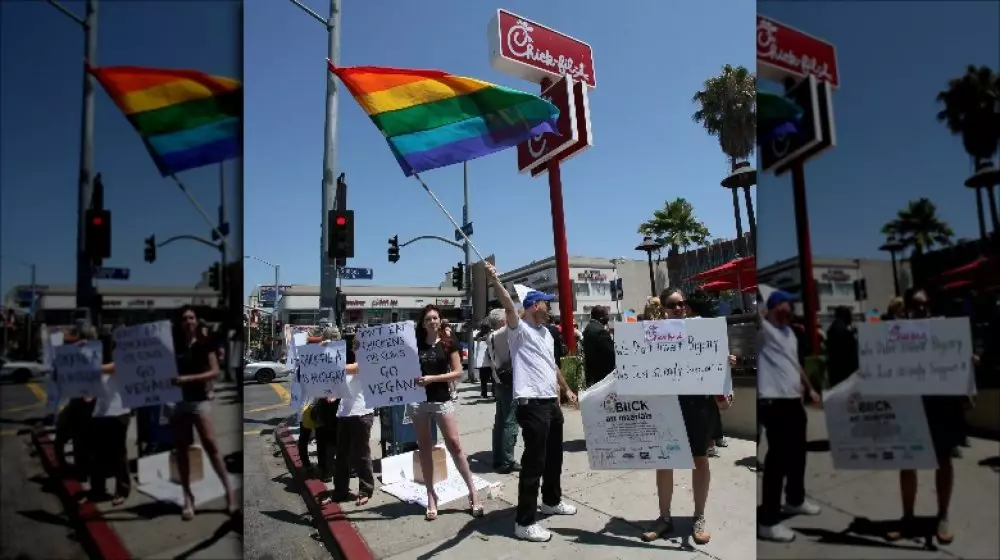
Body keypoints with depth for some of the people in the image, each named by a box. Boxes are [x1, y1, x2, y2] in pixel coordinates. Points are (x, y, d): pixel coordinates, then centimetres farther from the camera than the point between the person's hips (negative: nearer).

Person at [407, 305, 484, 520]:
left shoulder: (448, 342, 1)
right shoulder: (415, 343, 6)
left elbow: (457, 372, -4)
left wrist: (433, 378, -14)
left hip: (441, 400, -2)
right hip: (417, 401, 3)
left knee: (454, 445, -4)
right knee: (424, 448, 8)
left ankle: (472, 491, 5)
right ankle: (431, 496, 17)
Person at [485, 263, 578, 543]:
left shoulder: (547, 333, 18)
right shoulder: (520, 329, -9)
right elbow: (509, 307, -29)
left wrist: (567, 389, 30)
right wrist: (494, 280, -42)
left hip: (552, 402, 9)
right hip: (532, 404, -9)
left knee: (554, 456, 22)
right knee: (533, 462, -5)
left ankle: (551, 501, 42)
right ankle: (524, 522, 4)